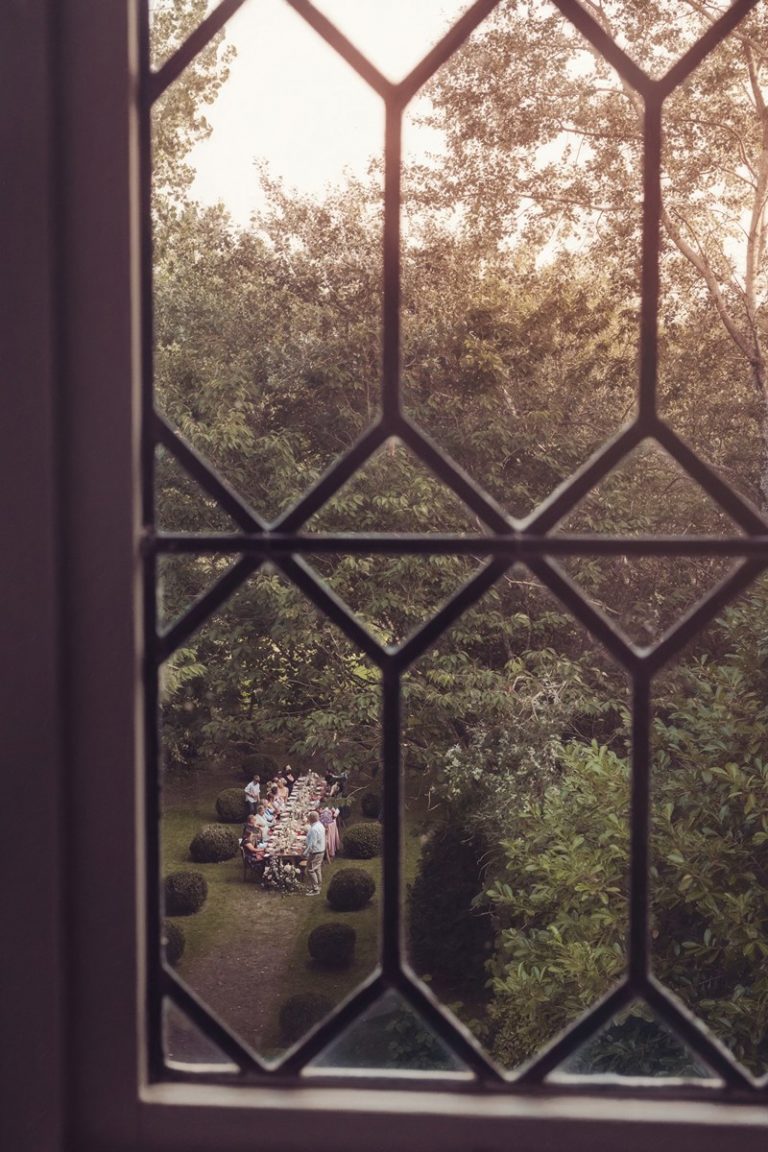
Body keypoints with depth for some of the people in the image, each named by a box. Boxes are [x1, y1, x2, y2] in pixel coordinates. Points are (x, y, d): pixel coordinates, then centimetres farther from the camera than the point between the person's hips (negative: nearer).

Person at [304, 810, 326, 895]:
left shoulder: (314, 829, -26)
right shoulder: (320, 825, 6)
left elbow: (312, 843, -26)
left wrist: (305, 852, -19)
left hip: (315, 852, -10)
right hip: (321, 850, 10)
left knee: (311, 870, -1)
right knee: (317, 869, 19)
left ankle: (315, 889, 3)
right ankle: (318, 886, 29)